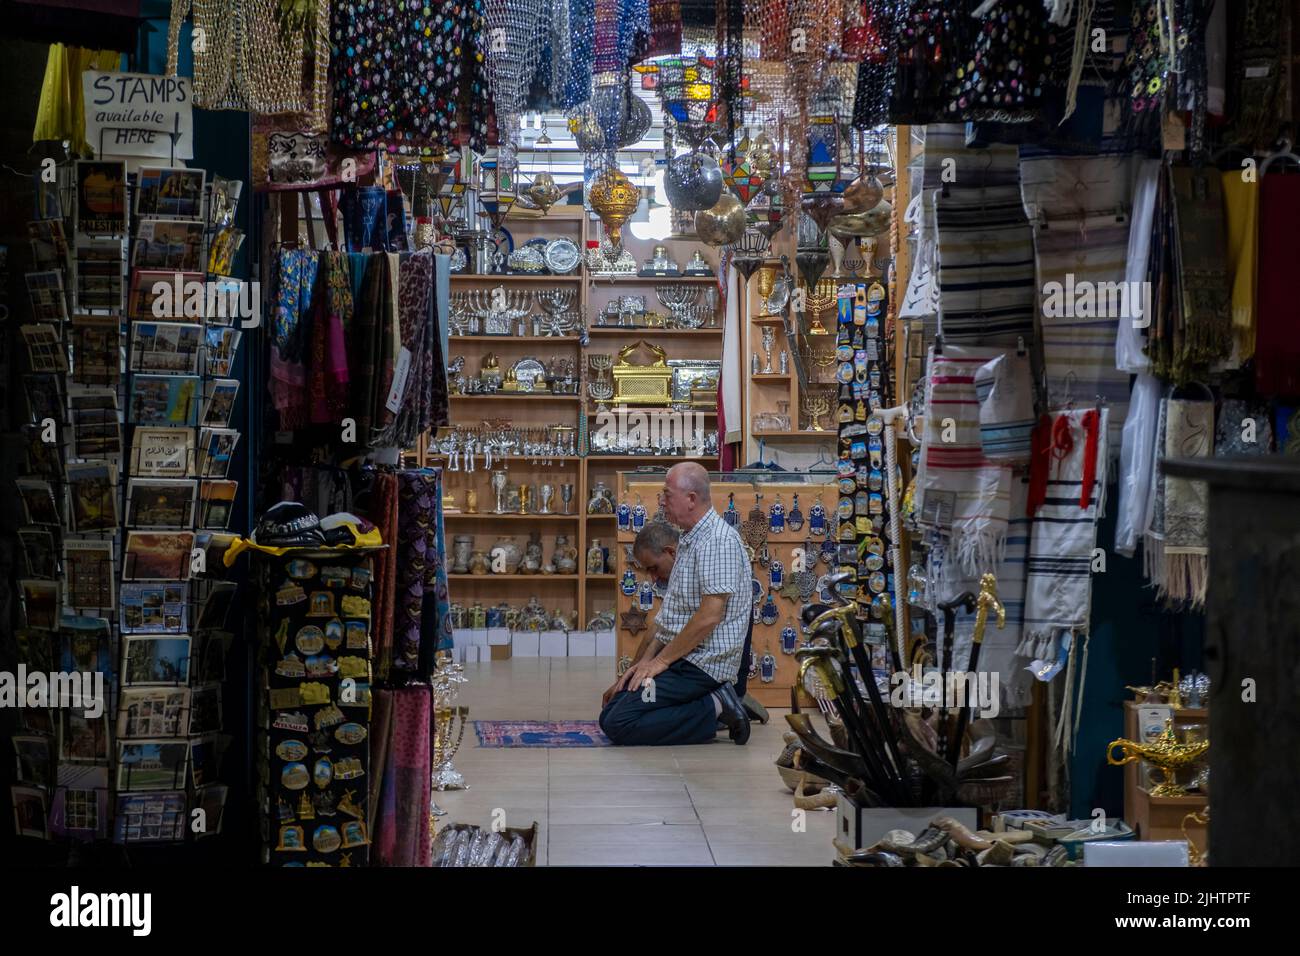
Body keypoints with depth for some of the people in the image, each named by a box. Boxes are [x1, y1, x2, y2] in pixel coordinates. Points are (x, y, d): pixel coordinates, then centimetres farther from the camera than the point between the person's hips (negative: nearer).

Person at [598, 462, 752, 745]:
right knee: (612, 710, 5)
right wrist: (646, 660, 9)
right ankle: (716, 702, 5)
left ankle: (715, 709, -8)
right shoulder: (689, 540, 18)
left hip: (702, 663, -10)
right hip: (681, 658, 10)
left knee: (617, 723, -17)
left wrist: (661, 660, -15)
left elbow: (709, 616, -23)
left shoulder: (718, 540, -16)